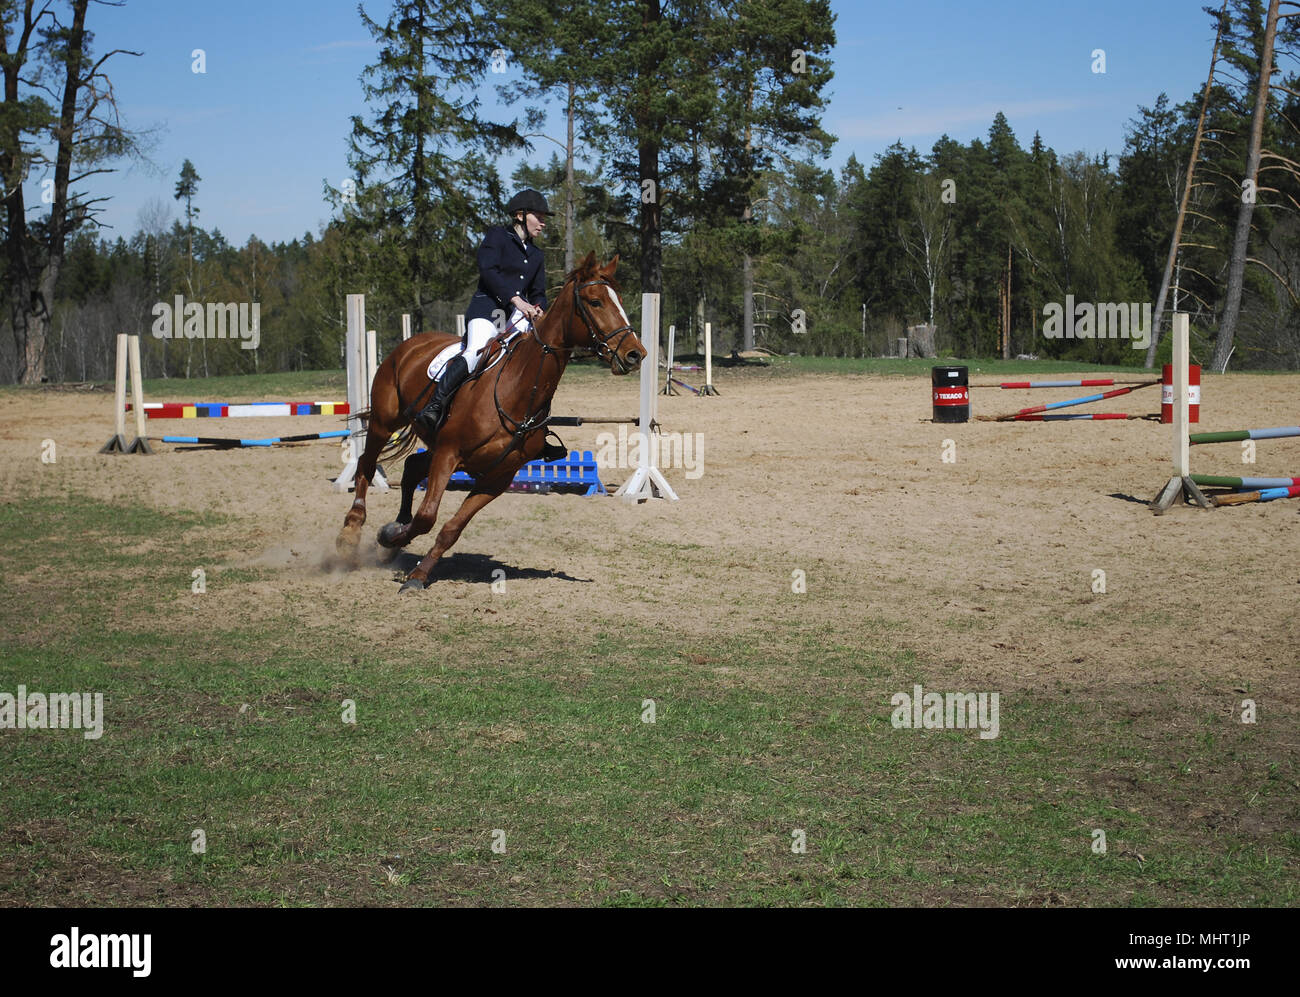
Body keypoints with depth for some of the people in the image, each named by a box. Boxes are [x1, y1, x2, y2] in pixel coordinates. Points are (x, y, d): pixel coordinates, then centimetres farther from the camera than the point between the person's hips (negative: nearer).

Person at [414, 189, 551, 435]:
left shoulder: (537, 255, 27)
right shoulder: (497, 236, 8)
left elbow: (538, 292, 24)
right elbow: (488, 270, -8)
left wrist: (538, 308, -2)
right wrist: (515, 298, -18)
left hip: (518, 314, 7)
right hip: (487, 306, -7)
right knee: (477, 352, -33)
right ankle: (433, 407, -41)